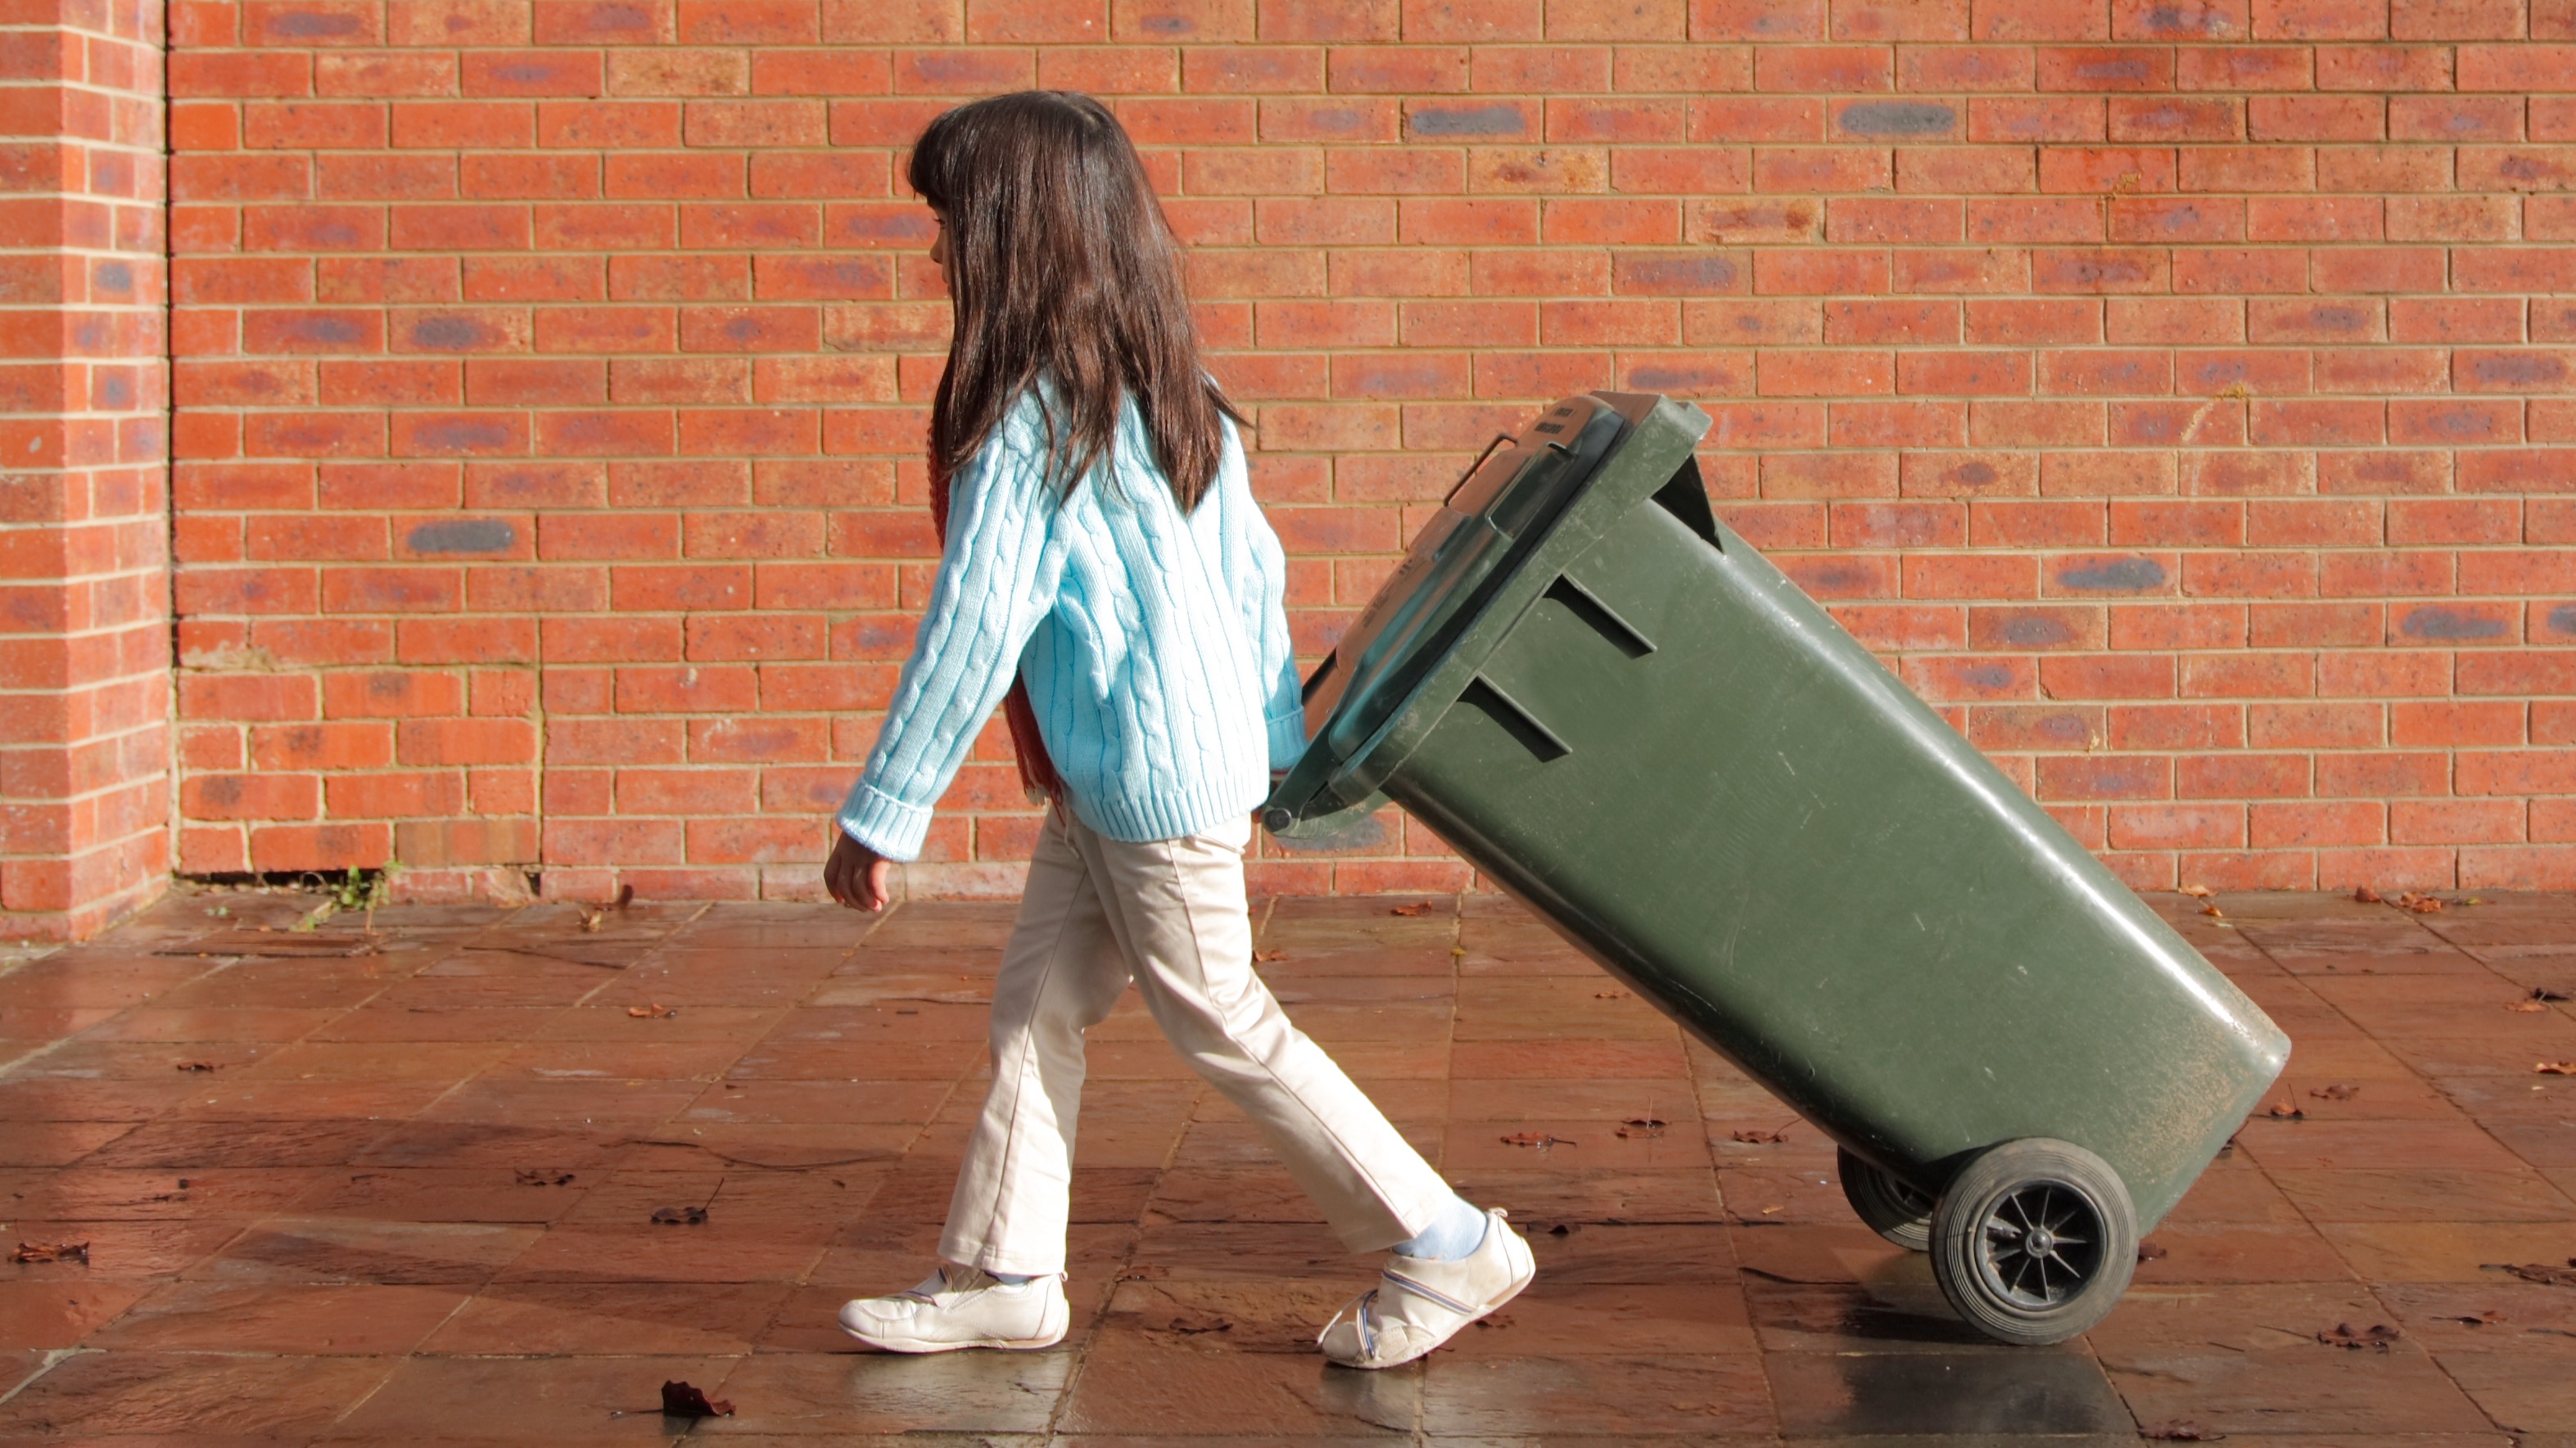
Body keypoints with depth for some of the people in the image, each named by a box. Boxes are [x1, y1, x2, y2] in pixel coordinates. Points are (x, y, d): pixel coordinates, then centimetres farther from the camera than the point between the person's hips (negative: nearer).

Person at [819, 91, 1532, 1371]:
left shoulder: (1029, 417, -20)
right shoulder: (1171, 392, 7)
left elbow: (972, 631, -21)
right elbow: (1252, 567, 12)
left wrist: (880, 815, -15)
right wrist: (1275, 743, 21)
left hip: (1152, 783, -9)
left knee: (1224, 1028, 2)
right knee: (1035, 1007, 13)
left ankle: (1447, 1250, 9)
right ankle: (1000, 1274, 21)